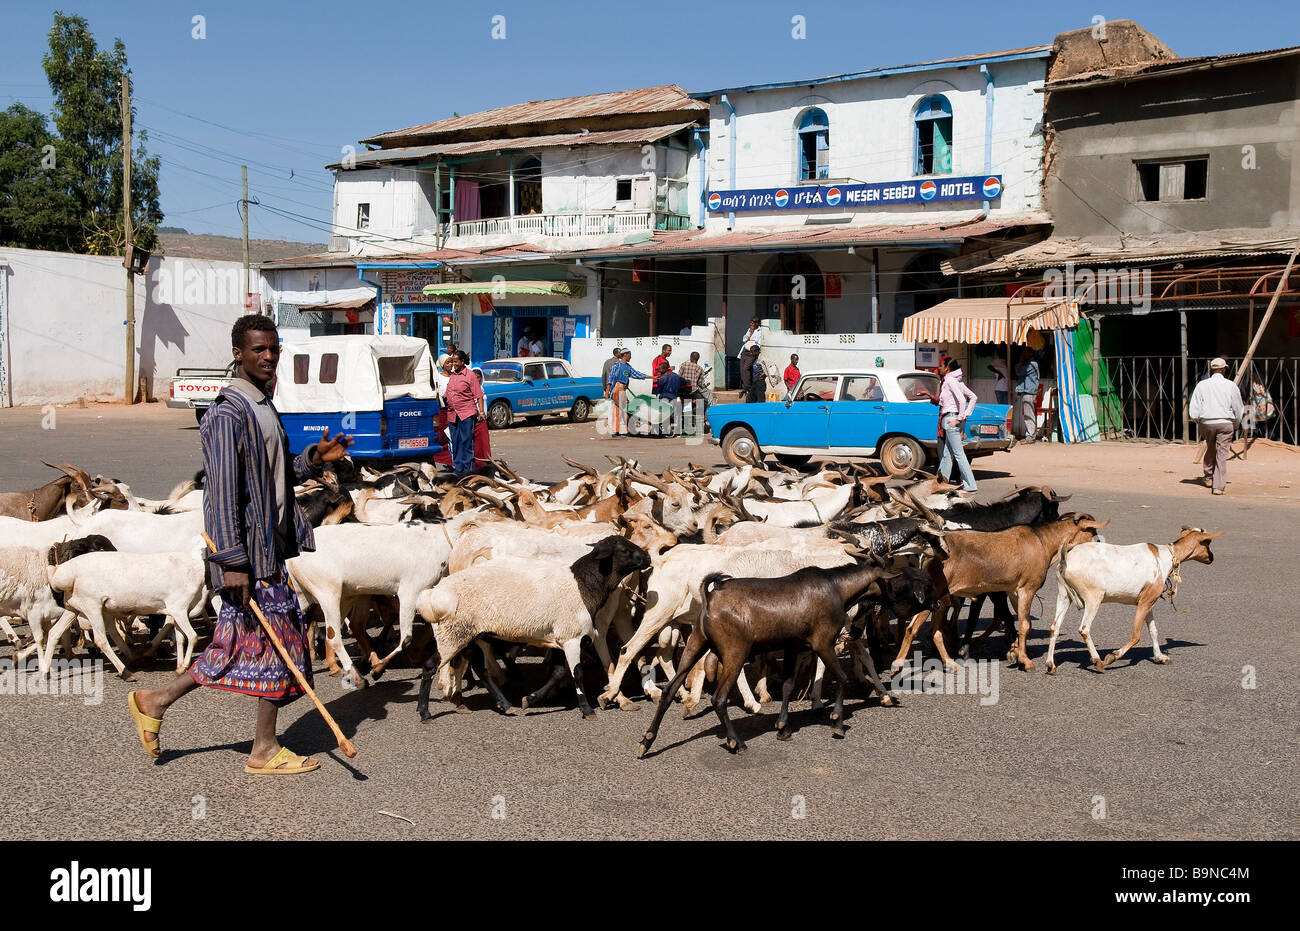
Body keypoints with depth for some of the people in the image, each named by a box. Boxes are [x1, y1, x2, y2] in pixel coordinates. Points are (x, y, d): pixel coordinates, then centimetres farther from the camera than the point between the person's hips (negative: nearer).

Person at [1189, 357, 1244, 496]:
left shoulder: (1202, 385, 1)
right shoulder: (1231, 386, 1)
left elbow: (1193, 411, -2)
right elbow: (1239, 409, 7)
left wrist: (1200, 422, 16)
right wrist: (1235, 425, 22)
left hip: (1207, 423, 2)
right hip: (1225, 423, -2)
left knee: (1210, 449, 23)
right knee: (1222, 454, -2)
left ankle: (1208, 477, 34)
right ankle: (1218, 486, -8)